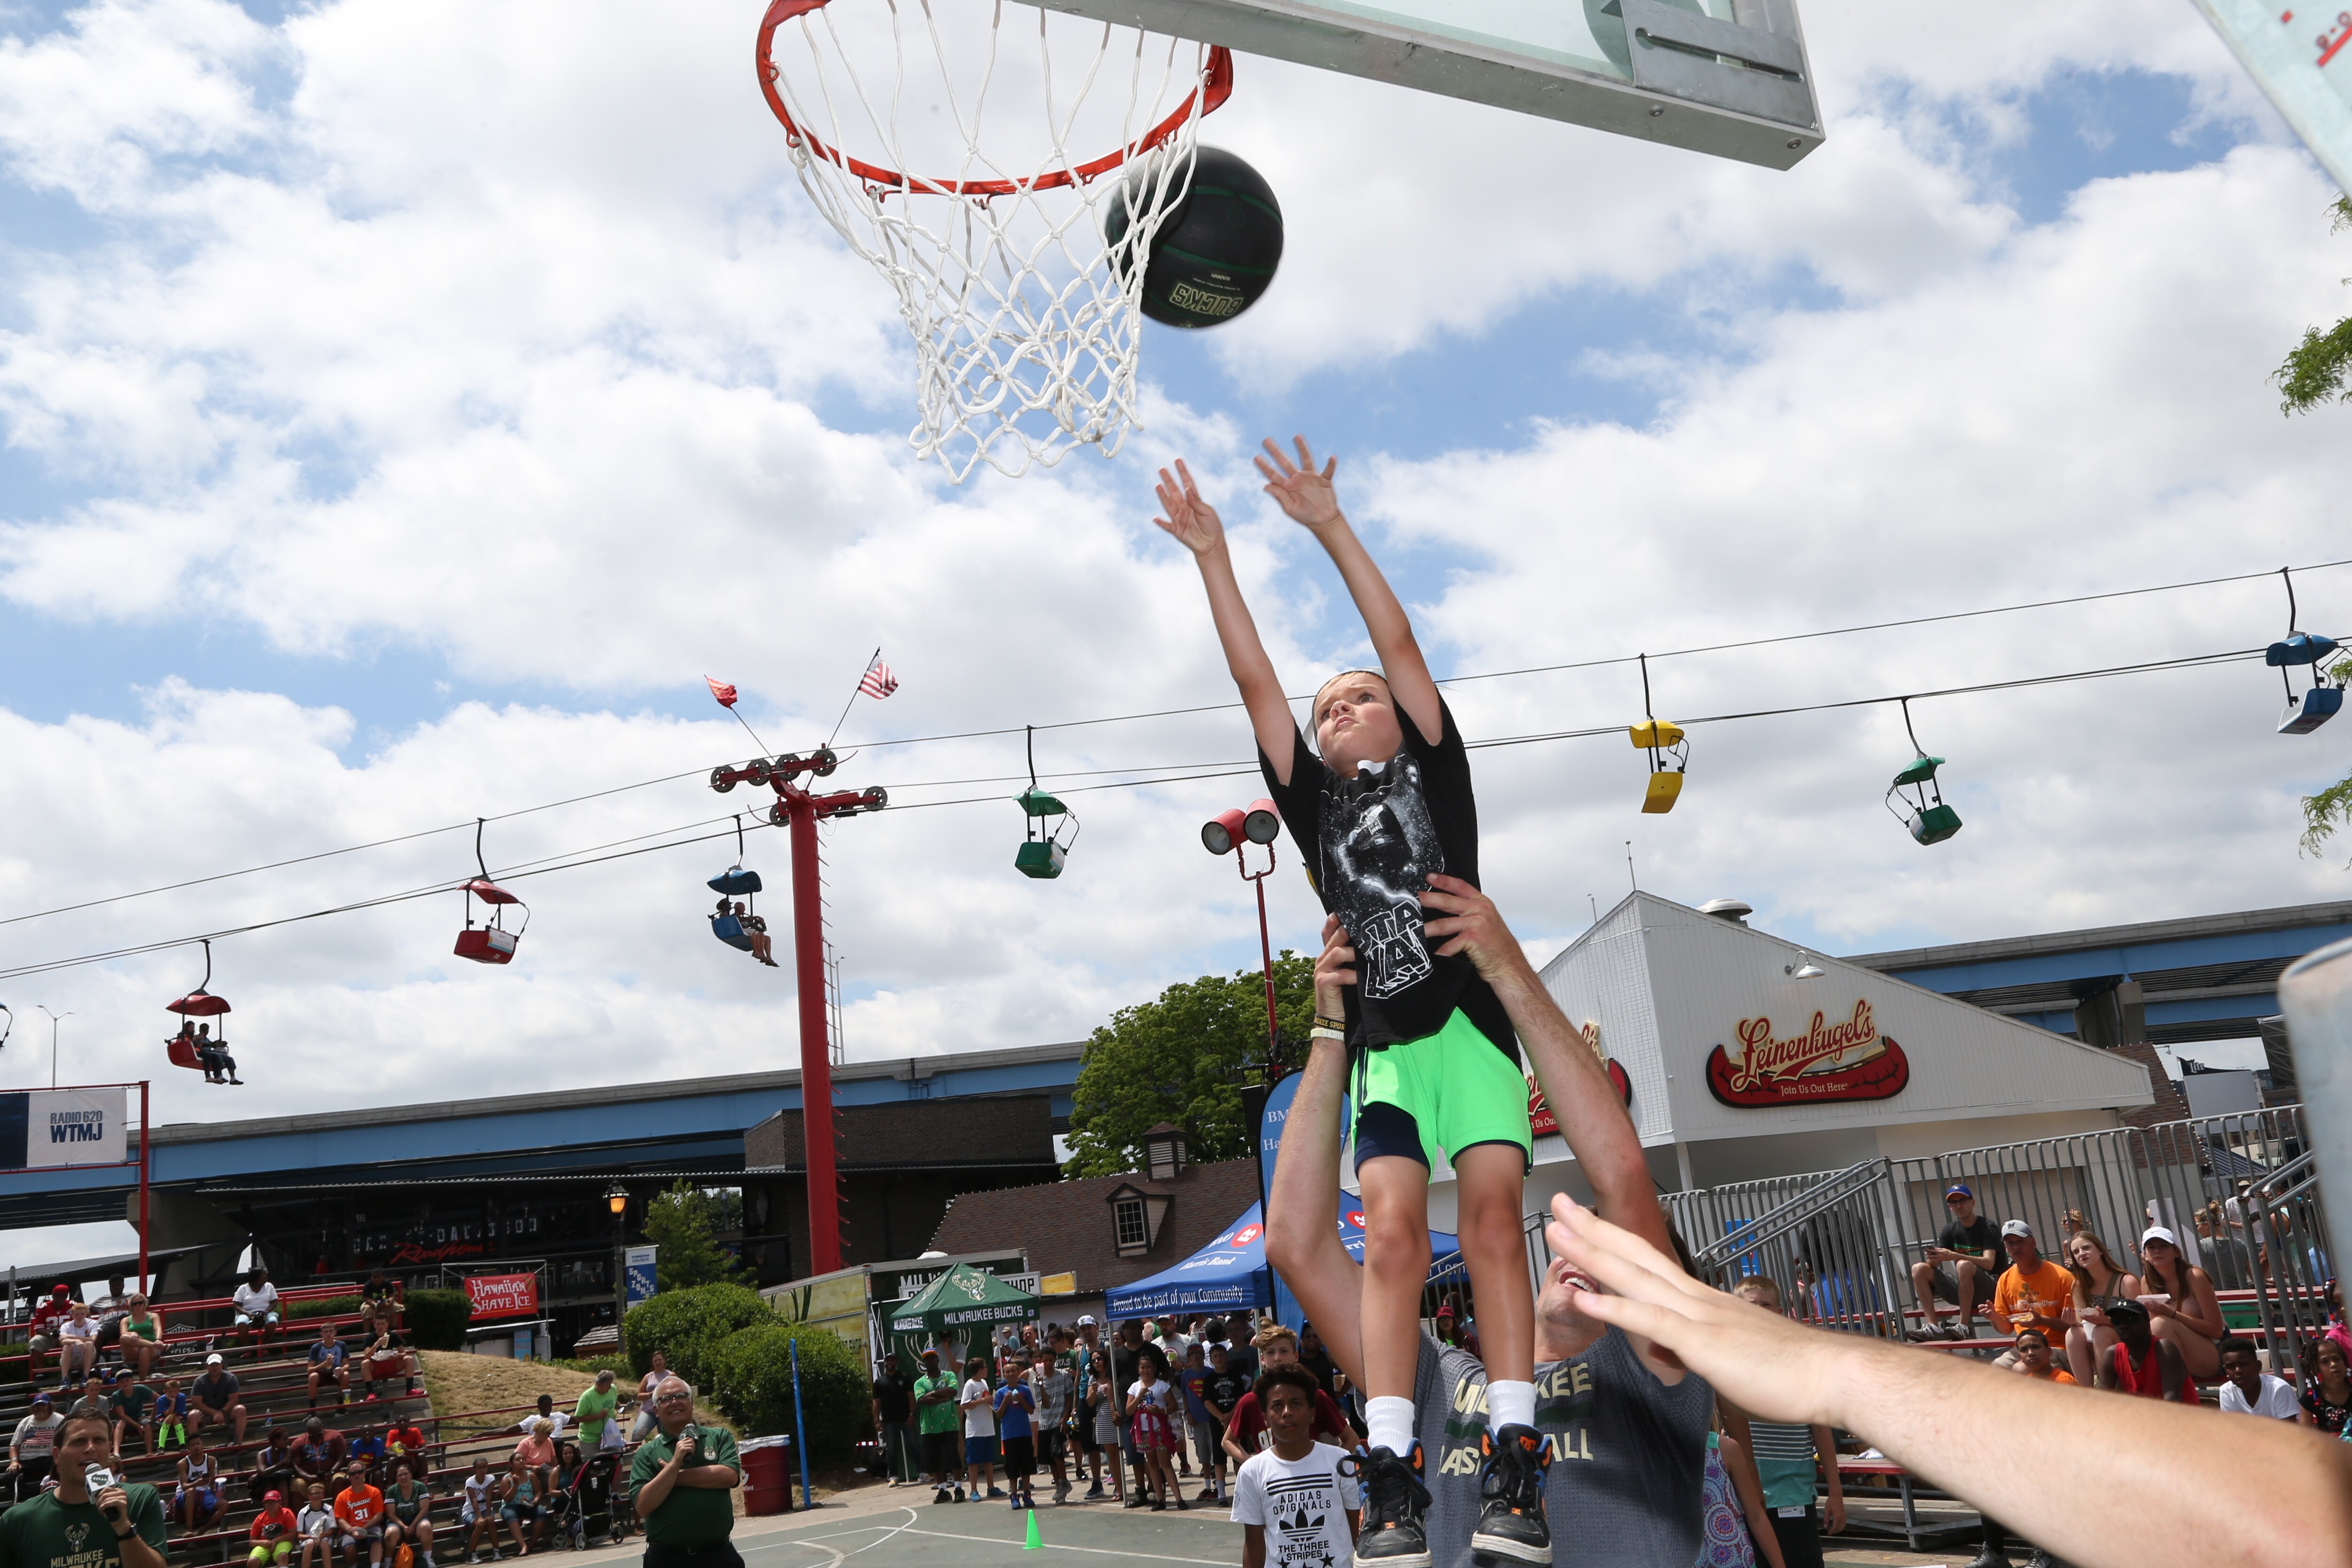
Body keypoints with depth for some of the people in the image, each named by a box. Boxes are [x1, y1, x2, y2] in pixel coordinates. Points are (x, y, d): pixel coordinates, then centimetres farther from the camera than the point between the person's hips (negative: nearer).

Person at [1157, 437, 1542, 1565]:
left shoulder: (1433, 771, 15)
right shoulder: (1315, 802, 20)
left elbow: (1399, 640, 7)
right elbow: (1255, 681, 15)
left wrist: (1329, 525, 4)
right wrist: (1213, 559, 11)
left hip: (1468, 1018, -2)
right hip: (1380, 1038, 2)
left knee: (1491, 1216, -14)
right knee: (1391, 1235, -12)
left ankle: (1517, 1470, -14)